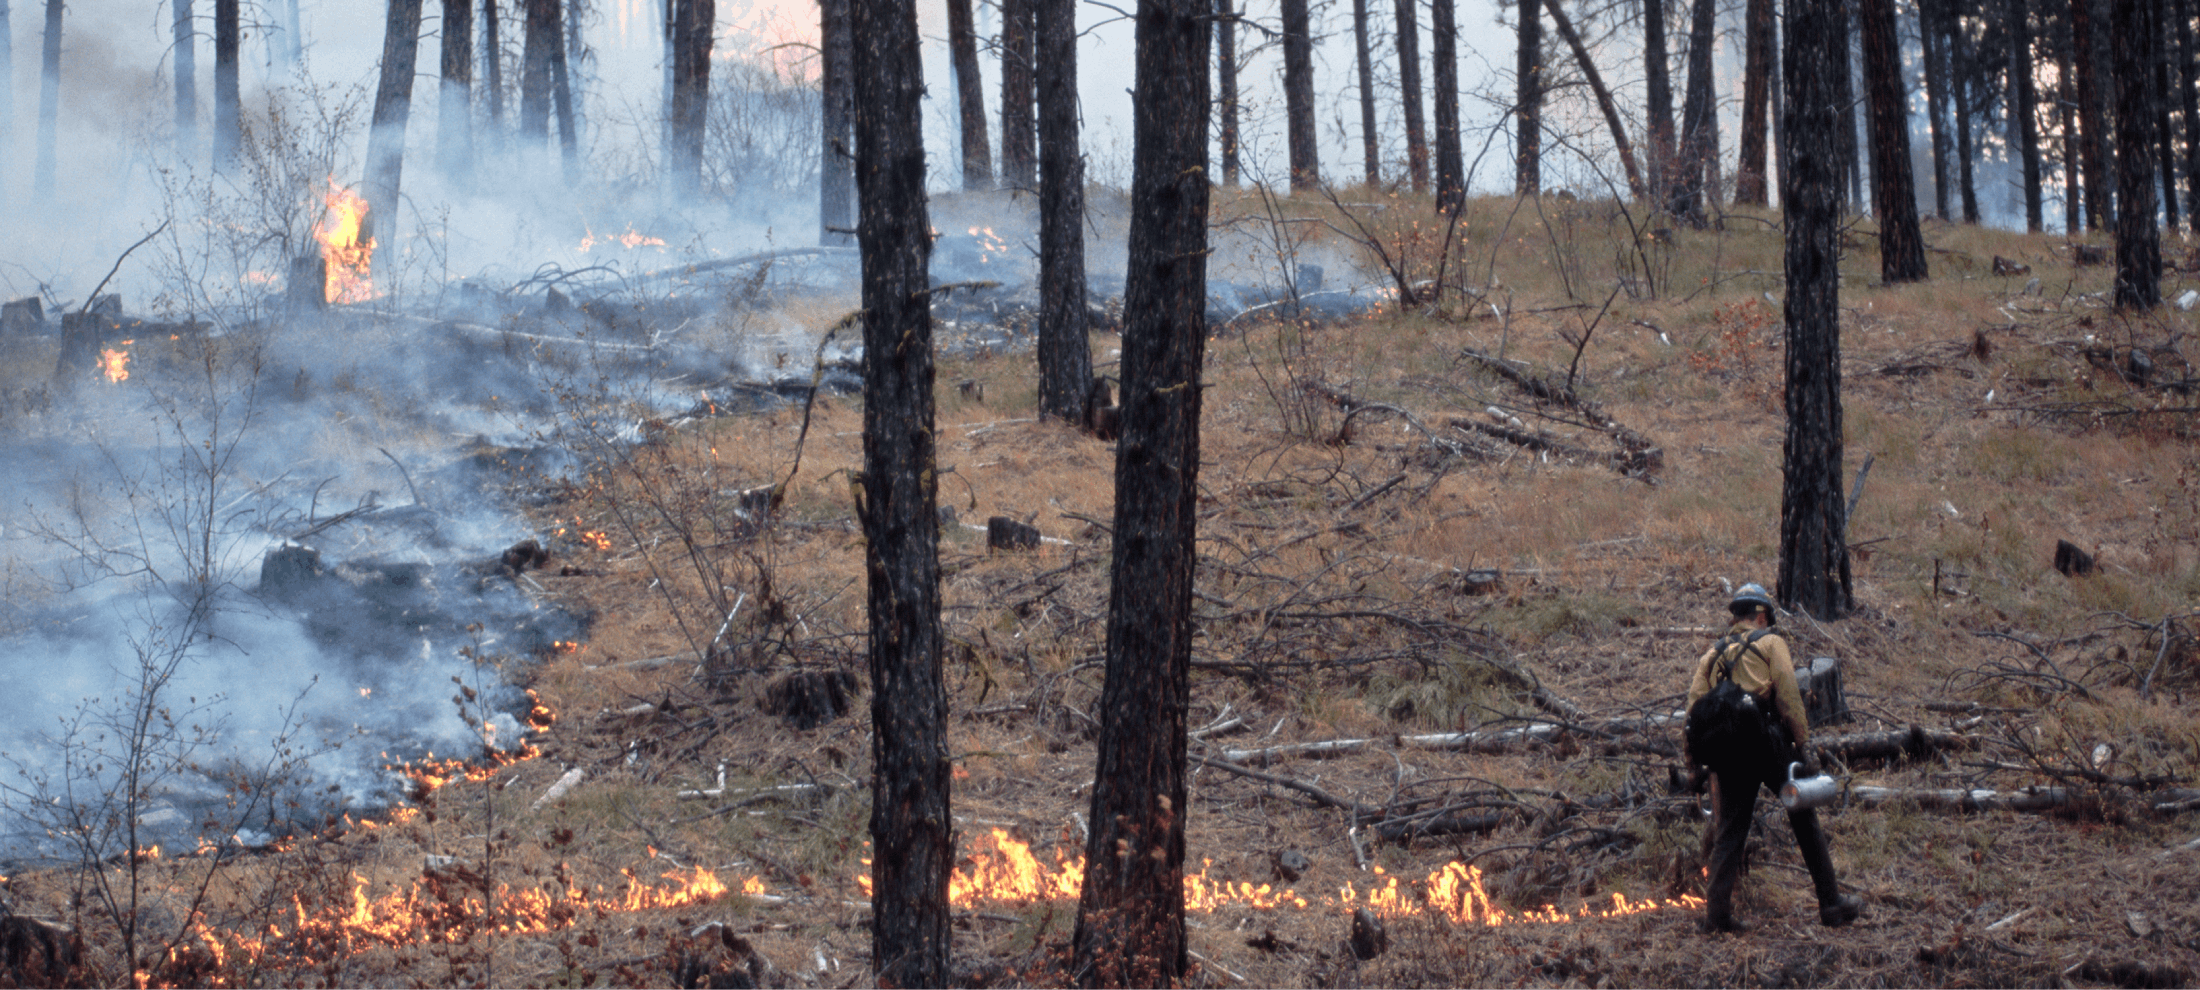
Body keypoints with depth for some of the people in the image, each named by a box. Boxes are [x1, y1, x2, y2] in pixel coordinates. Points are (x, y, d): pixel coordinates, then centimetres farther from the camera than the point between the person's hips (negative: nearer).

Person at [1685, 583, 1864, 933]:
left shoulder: (1713, 653, 17)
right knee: (1804, 820, 6)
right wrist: (1804, 746, -6)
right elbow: (1789, 697, -7)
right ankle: (1832, 904, 10)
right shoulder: (1770, 643, 4)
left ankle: (1717, 911, -1)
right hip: (1767, 743, -4)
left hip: (1726, 752, 4)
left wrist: (1697, 760, 11)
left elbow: (1695, 706, 9)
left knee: (1729, 829, 9)